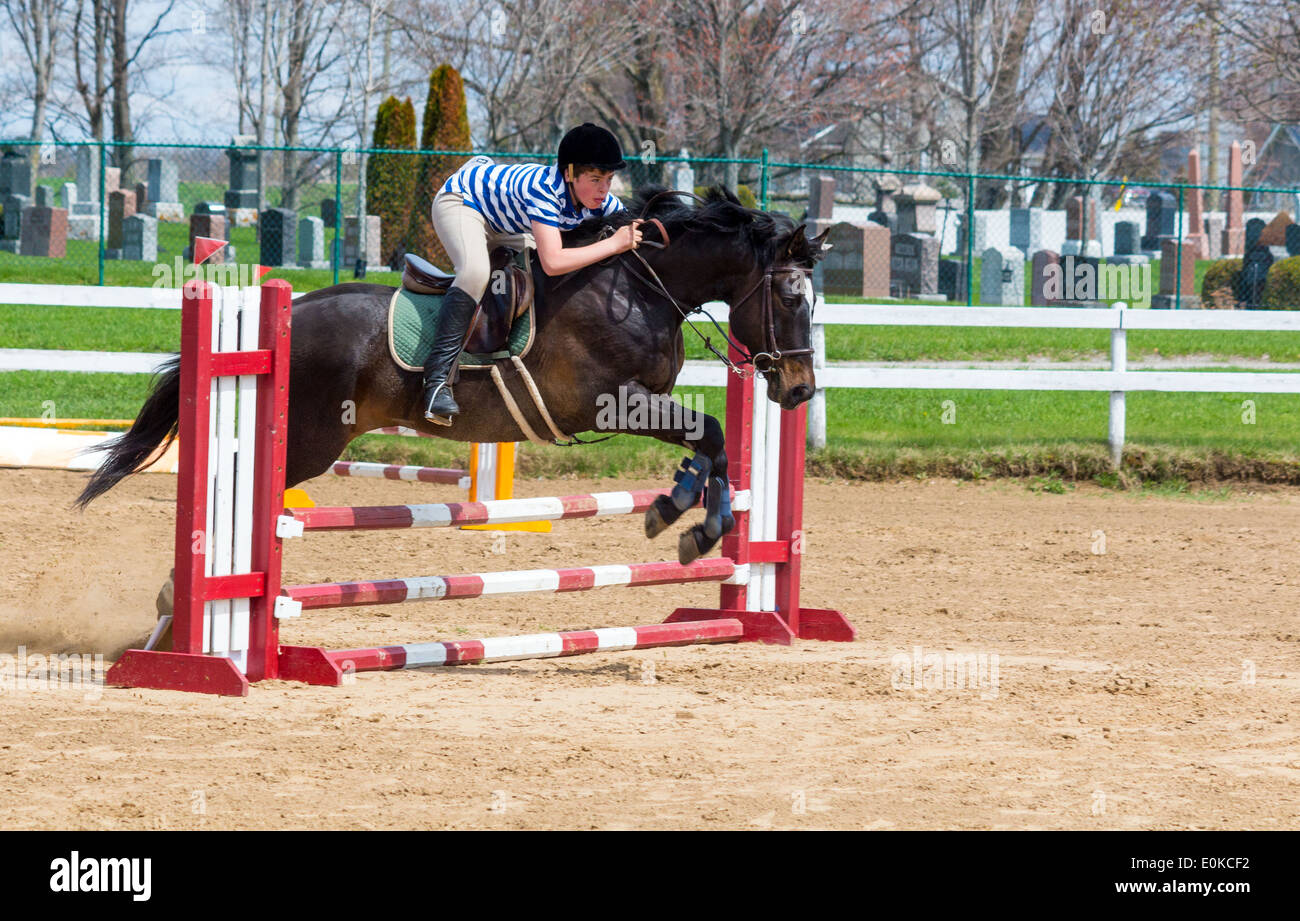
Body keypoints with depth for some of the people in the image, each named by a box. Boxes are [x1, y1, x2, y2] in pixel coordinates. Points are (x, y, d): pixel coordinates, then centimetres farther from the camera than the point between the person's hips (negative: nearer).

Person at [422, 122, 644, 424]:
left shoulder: (603, 203, -18)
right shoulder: (544, 189, -40)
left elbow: (637, 233, 0)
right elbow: (552, 263, -50)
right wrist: (614, 244, -45)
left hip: (502, 224, 9)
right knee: (475, 272, -35)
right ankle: (438, 378, -35)